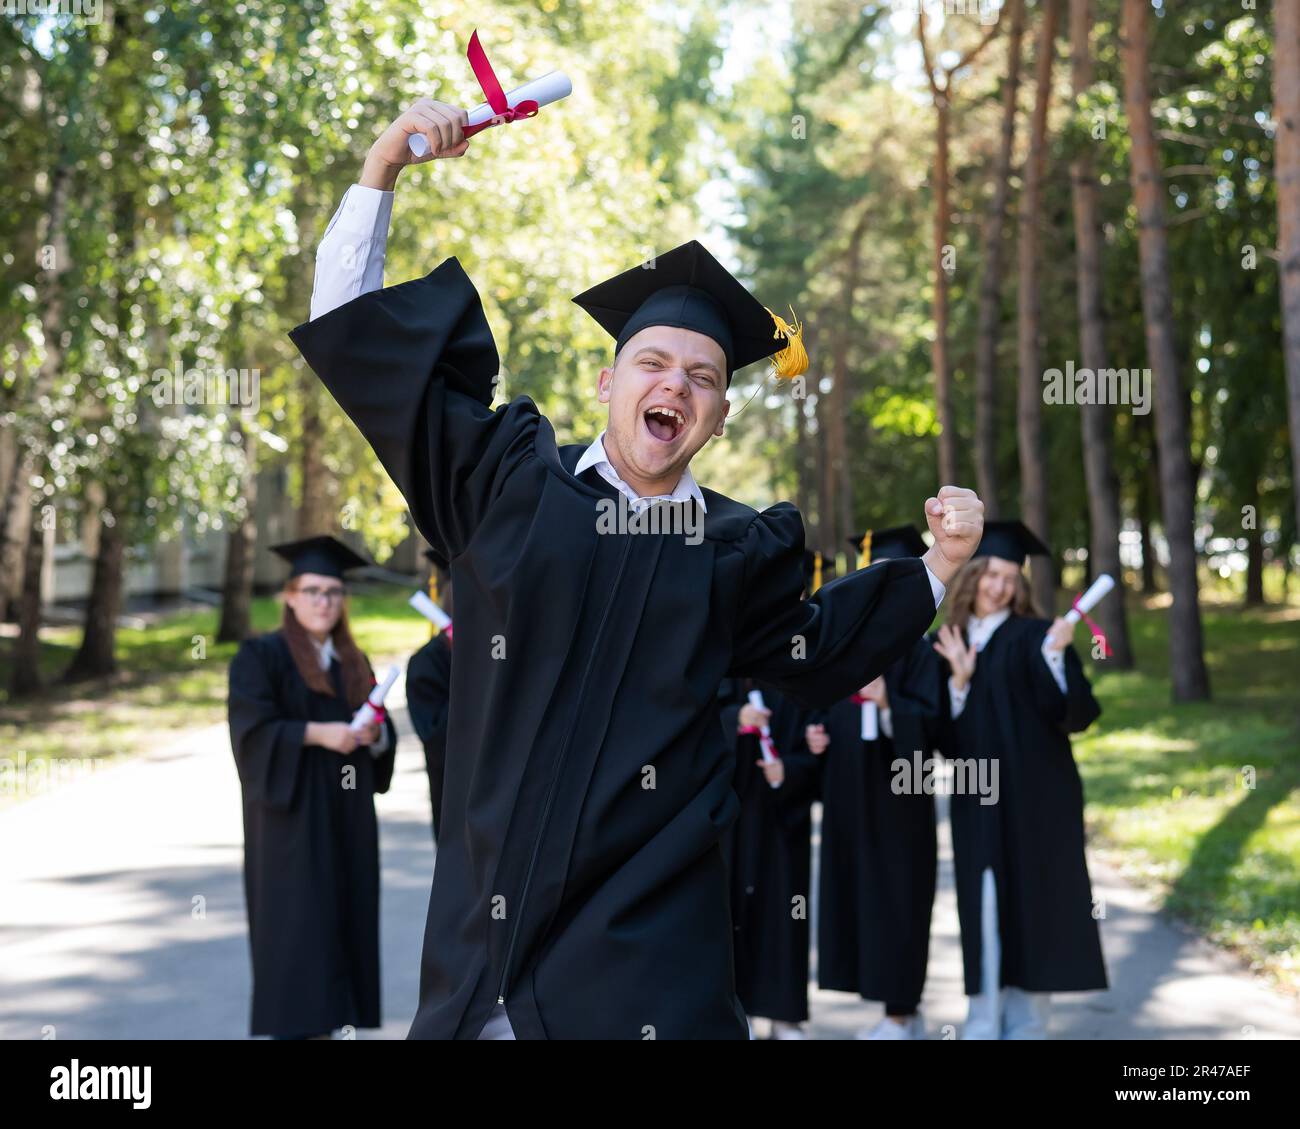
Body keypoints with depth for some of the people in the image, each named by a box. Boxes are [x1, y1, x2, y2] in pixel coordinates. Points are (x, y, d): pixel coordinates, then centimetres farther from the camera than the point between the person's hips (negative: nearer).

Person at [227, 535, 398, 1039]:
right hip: (291, 814, -6)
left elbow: (386, 736, 14)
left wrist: (375, 734, -9)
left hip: (347, 814, 6)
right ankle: (297, 1022, -9)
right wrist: (317, 733, -23)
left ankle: (322, 1020, 11)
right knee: (297, 922, -10)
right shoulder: (261, 655, -2)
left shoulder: (353, 662, 15)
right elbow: (252, 728, -14)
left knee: (341, 918, 4)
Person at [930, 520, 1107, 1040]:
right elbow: (943, 732, 5)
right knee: (984, 904, 4)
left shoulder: (1035, 637, -2)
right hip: (977, 797, 3)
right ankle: (985, 1021, 10)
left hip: (1034, 795, -3)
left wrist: (1055, 656, -26)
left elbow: (1074, 711, -12)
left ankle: (1027, 1020, 9)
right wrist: (960, 679, -10)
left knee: (1031, 900, 0)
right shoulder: (949, 644, 10)